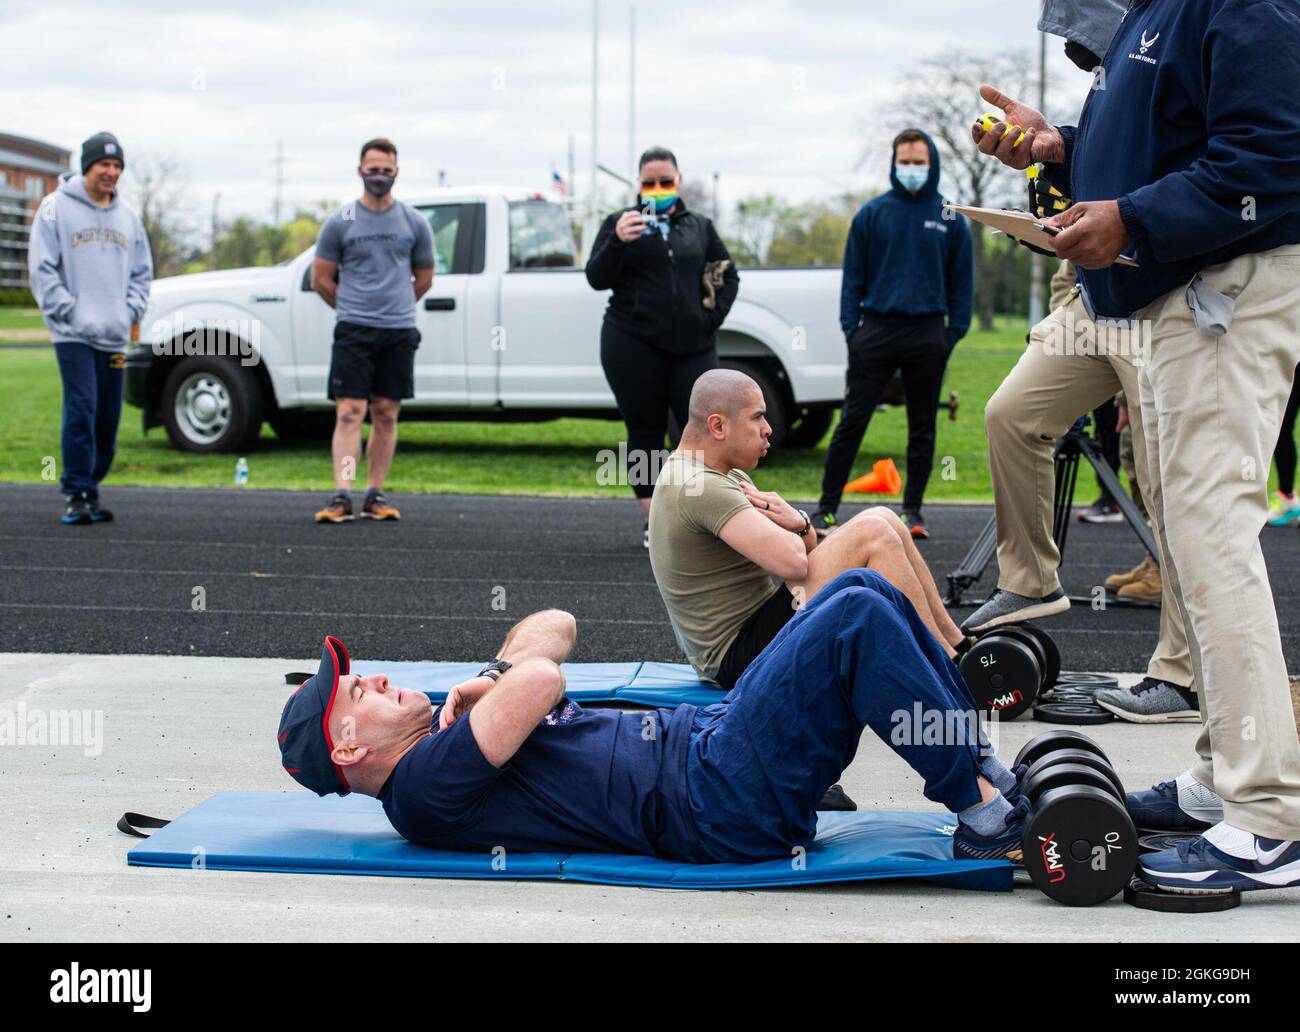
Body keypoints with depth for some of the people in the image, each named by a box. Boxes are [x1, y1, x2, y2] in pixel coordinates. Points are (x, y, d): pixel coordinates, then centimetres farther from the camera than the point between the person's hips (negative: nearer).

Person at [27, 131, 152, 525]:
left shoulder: (127, 216, 15)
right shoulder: (56, 207, 0)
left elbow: (142, 271, 21)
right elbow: (41, 269, -4)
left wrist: (131, 311, 5)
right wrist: (70, 311, -11)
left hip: (115, 336, 5)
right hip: (73, 334, -5)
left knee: (108, 418, 5)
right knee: (81, 409, -13)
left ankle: (91, 486, 16)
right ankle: (76, 492, -7)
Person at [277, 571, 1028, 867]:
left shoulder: (455, 732, 19)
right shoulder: (425, 788, -11)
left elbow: (556, 626, 20)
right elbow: (543, 680, -24)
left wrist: (491, 678, 2)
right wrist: (506, 681, -1)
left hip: (709, 742, 10)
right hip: (724, 803, -10)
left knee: (863, 590, 4)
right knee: (856, 618, -19)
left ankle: (986, 769, 9)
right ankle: (986, 816, -9)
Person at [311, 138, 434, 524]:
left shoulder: (414, 223, 7)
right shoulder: (340, 223, 2)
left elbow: (423, 279, 18)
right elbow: (320, 279, 9)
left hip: (399, 332, 2)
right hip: (353, 331, -2)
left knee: (386, 415, 4)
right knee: (349, 412, -10)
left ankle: (375, 495, 11)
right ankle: (342, 496, -16)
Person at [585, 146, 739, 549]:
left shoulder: (699, 226, 13)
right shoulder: (619, 223, 5)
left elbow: (728, 275, 19)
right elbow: (596, 279, -3)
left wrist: (713, 315, 4)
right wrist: (618, 242, -19)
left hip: (692, 345, 2)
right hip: (633, 346, -2)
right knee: (645, 432, 3)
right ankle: (653, 522, 10)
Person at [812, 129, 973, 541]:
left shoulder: (950, 220, 7)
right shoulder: (872, 214, 5)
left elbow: (961, 281, 10)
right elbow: (854, 275, 7)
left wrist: (955, 331, 1)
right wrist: (851, 328, -2)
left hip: (928, 335, 1)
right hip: (876, 329, -1)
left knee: (923, 427, 7)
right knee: (852, 421, -4)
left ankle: (912, 510, 15)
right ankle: (827, 508, 1)